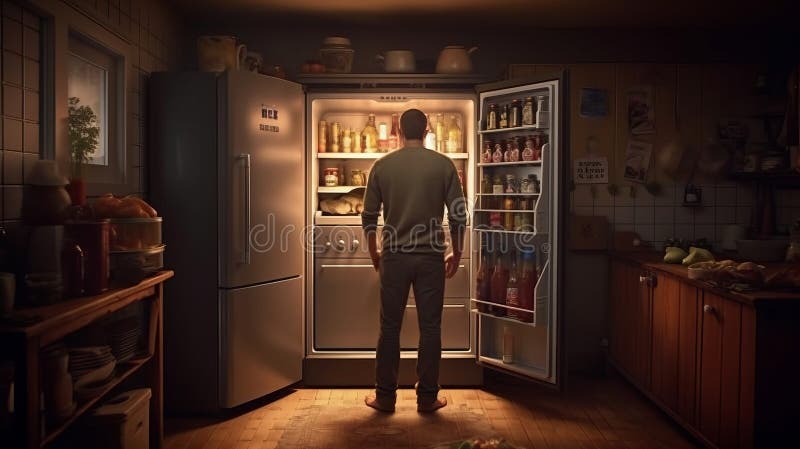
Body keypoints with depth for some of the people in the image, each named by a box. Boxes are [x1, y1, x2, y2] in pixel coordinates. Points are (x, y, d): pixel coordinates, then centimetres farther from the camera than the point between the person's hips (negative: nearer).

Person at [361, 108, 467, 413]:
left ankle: (385, 396, 16)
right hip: (431, 256, 0)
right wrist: (456, 255, 11)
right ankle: (427, 397, 15)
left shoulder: (382, 166, 1)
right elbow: (458, 216, -1)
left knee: (390, 328, 9)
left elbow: (369, 217, 4)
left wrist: (374, 254, 17)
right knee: (430, 327, 8)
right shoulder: (443, 165, -1)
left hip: (394, 256, 1)